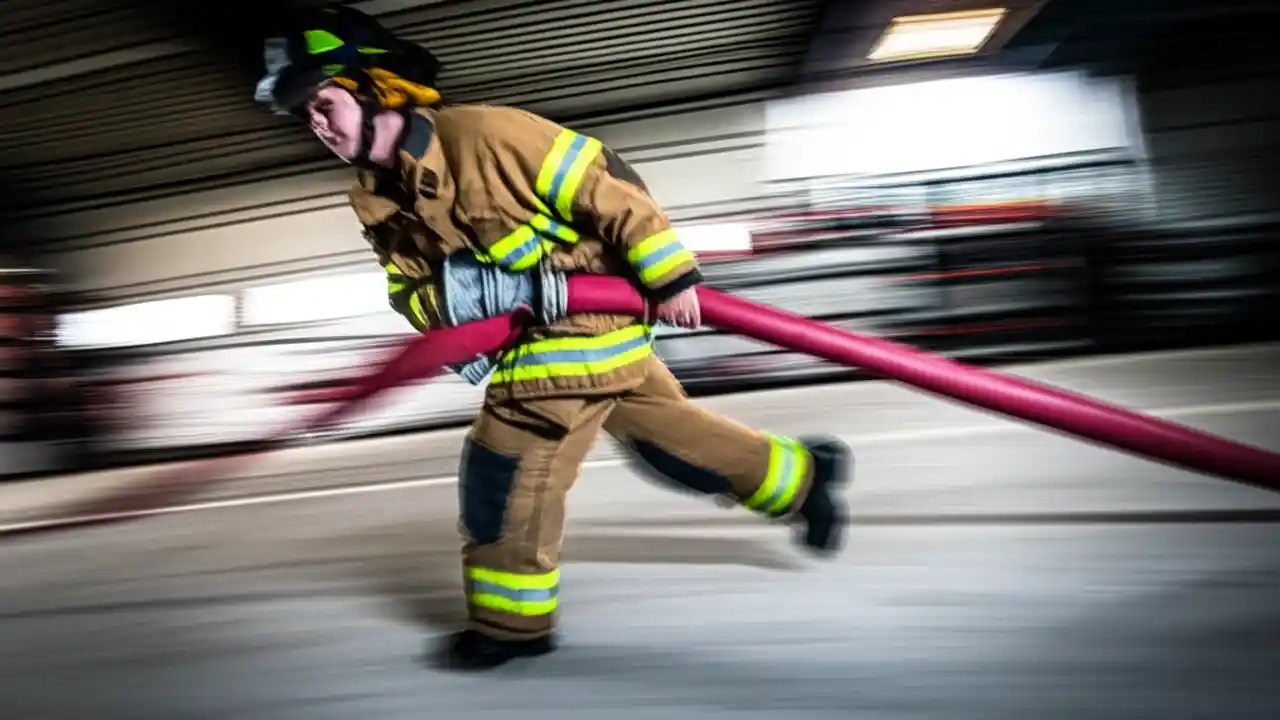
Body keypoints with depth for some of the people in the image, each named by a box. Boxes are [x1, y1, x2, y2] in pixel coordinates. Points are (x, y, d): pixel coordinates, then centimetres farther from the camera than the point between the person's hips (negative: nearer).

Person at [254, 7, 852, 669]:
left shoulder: (482, 132, -22)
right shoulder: (378, 203, 3)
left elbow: (606, 186, -19)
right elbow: (409, 288, 5)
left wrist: (669, 276, -15)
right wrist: (452, 300, -18)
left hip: (584, 318, -8)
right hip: (536, 327, 8)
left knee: (503, 463, -7)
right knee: (664, 427, 17)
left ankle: (511, 622, 14)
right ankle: (802, 475, 35)